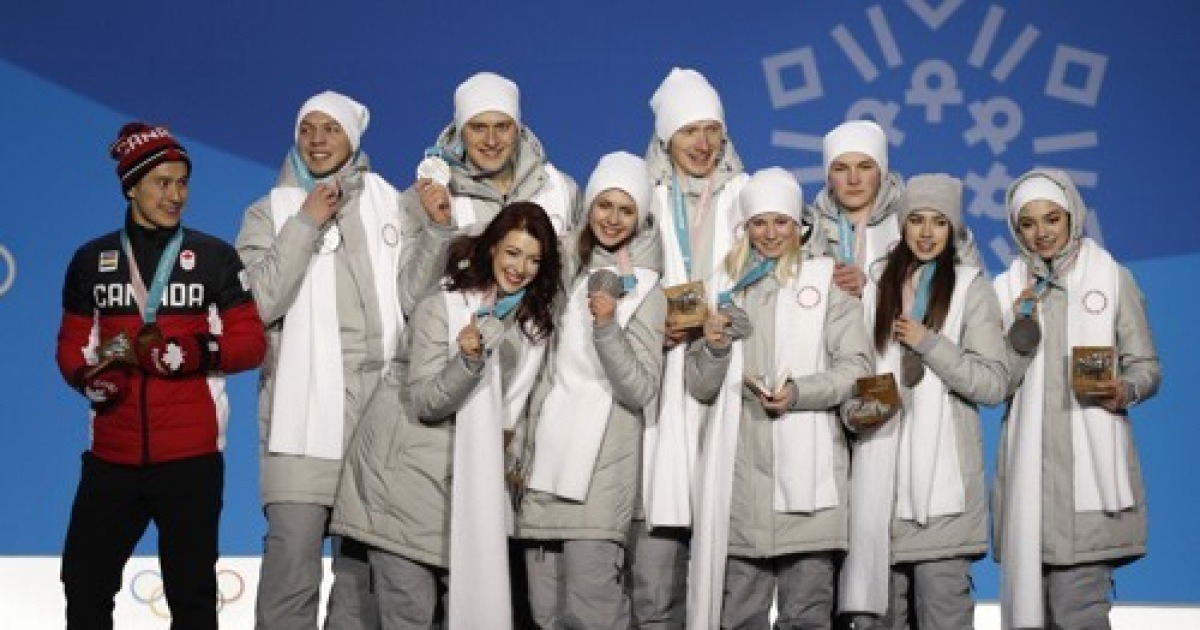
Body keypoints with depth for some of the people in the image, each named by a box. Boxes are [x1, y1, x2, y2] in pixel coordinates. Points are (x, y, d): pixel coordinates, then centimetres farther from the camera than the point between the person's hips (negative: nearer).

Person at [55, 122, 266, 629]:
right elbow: (72, 343, 14)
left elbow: (250, 343, 0)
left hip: (190, 456, -2)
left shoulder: (215, 257, 2)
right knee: (85, 585, 8)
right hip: (112, 454, 2)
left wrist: (198, 351, -18)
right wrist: (89, 374, -8)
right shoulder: (92, 261, 10)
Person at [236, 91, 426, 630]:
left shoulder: (387, 204, 13)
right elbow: (258, 302, -7)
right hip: (303, 410, -2)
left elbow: (411, 294, 5)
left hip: (377, 407, 3)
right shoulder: (270, 212, 8)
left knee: (365, 563, 9)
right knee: (292, 566, -12)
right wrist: (305, 224, -9)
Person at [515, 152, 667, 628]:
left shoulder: (645, 290, -2)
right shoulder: (567, 265, 13)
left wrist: (607, 327, -22)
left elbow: (641, 390, -10)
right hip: (545, 459, 5)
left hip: (601, 468, -5)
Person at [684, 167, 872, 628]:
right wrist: (714, 348, -4)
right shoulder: (728, 287, 17)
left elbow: (857, 368, -1)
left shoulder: (826, 280, 7)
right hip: (740, 474, 3)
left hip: (806, 473, -3)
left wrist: (799, 392, -16)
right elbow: (701, 388, 16)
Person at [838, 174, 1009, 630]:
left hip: (941, 476, -4)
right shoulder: (877, 291, 17)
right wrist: (855, 412, -2)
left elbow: (994, 384, -3)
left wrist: (928, 342, -9)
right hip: (880, 472, 4)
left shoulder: (971, 288, 4)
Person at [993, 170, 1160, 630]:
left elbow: (1147, 366, 6)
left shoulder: (1113, 277, 5)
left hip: (1092, 465, -3)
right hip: (1029, 466, 3)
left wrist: (1126, 390, -16)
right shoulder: (1006, 289, 11)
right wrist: (1019, 329, -9)